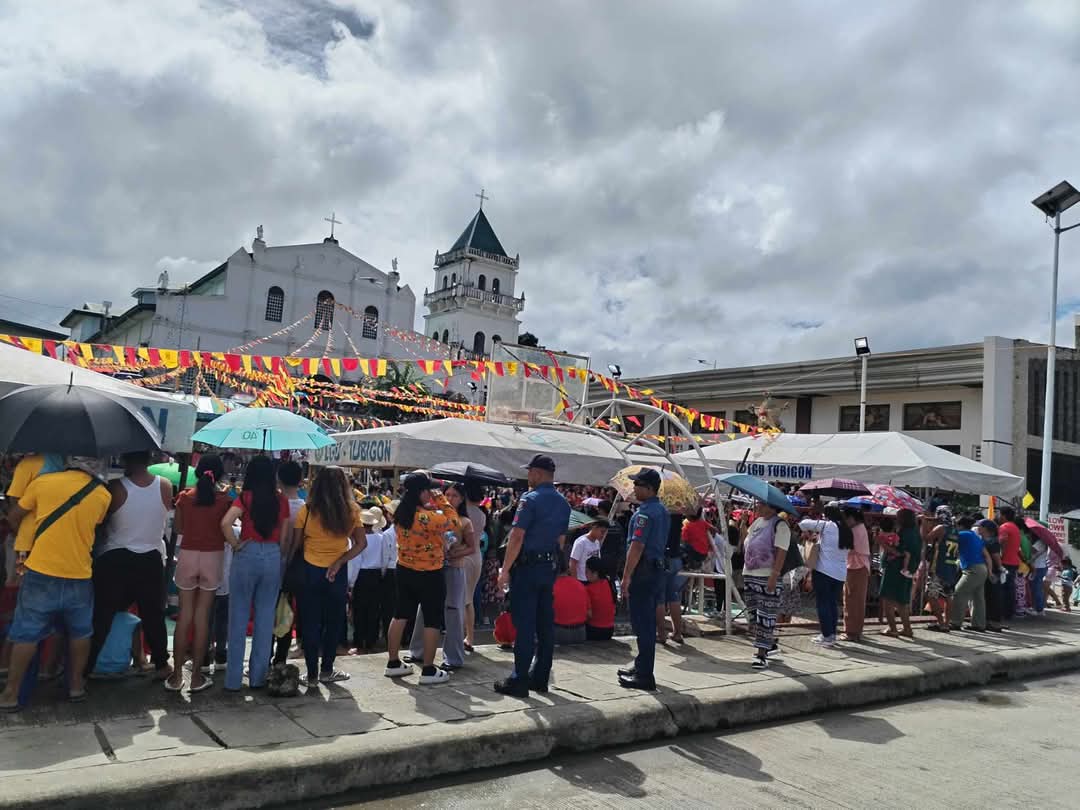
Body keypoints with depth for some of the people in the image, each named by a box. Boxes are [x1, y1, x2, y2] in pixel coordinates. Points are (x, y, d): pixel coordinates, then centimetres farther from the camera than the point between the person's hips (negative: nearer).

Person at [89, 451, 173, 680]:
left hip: (115, 559, -2)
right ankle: (161, 665, 23)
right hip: (151, 560, 2)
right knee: (153, 615, 13)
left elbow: (102, 519, -1)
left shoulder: (116, 488, -15)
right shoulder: (165, 487, -7)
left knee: (101, 617, 6)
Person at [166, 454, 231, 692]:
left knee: (185, 615, 9)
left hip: (188, 556, 1)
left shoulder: (184, 497, -1)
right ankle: (196, 677, 9)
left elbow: (179, 529, 6)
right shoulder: (224, 500, -6)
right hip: (212, 557, -1)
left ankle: (176, 676, 12)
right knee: (202, 617, 4)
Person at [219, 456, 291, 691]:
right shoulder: (282, 500, 2)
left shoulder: (245, 497, -6)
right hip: (273, 557, 2)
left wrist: (235, 544, -8)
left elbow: (225, 523, -20)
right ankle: (258, 676, 17)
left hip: (247, 555, -2)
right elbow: (284, 536, 4)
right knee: (265, 617, 10)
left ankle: (234, 679, 11)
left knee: (239, 616, 7)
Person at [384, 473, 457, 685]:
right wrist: (441, 501, -10)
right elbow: (455, 523, -15)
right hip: (429, 576, -7)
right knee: (432, 622, 5)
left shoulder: (400, 514, -2)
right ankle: (428, 670, 10)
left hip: (404, 571, 8)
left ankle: (393, 663, 26)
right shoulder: (427, 517, -26)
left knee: (400, 616, 17)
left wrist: (433, 505, 6)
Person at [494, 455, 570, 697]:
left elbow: (517, 536, -18)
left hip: (527, 568, -7)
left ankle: (519, 681, 0)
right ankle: (540, 678, 17)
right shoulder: (563, 503, 11)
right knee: (545, 624, 10)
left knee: (524, 625, -4)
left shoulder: (531, 499, -13)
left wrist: (505, 569, -15)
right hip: (550, 568, 7)